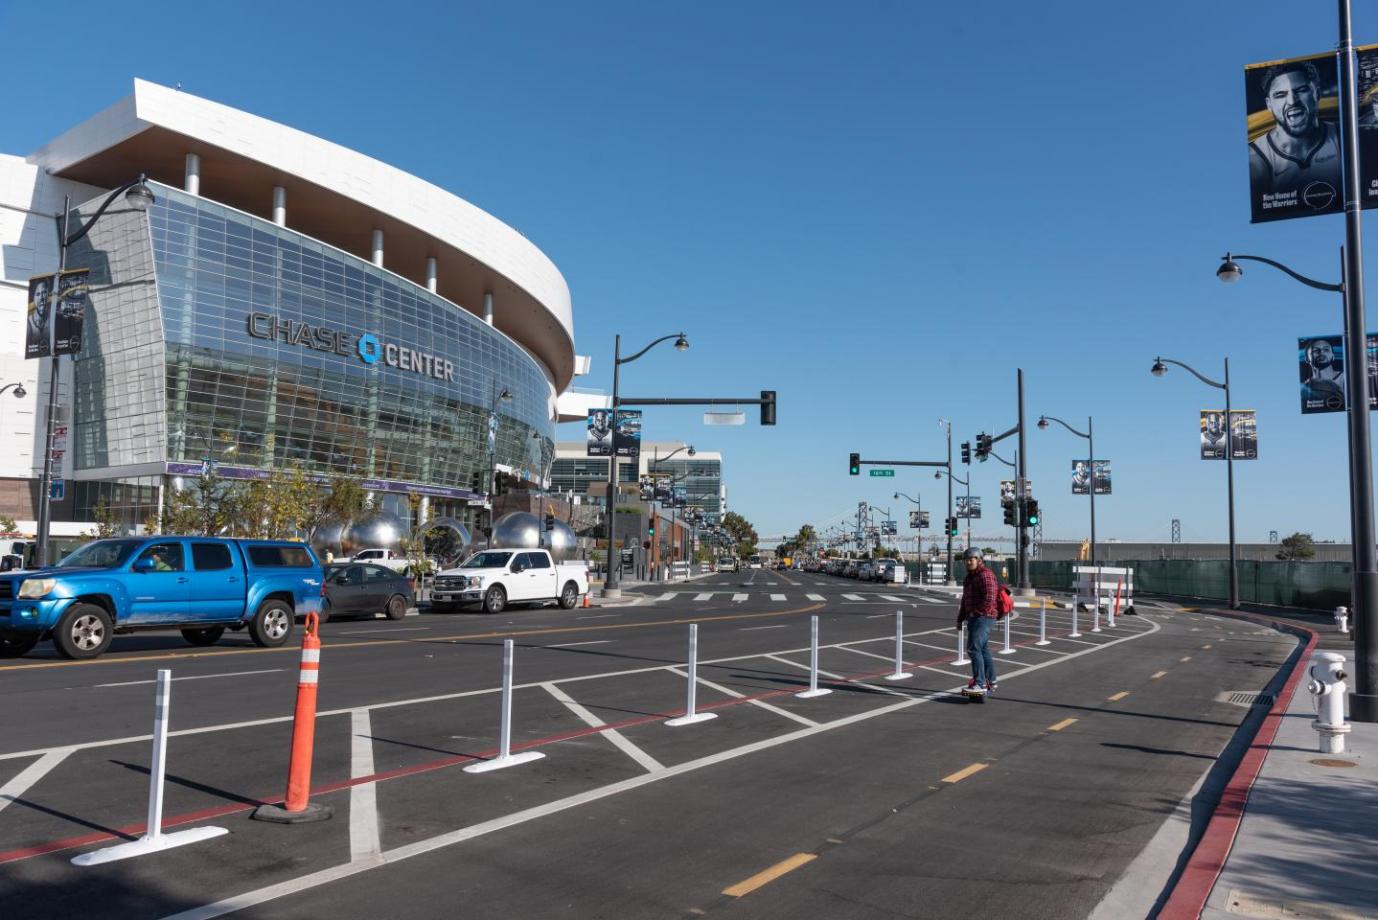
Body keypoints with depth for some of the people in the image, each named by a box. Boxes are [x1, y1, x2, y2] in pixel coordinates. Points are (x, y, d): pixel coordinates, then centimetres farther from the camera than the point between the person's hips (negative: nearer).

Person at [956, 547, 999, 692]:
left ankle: (980, 683, -15)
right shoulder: (970, 577, 19)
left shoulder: (985, 575, -12)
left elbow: (989, 598, -22)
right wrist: (960, 618, 21)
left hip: (983, 618, -10)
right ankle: (990, 682, 23)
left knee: (973, 649, -16)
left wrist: (976, 613, -20)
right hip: (973, 619, 10)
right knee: (983, 650, 15)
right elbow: (965, 600, 24)